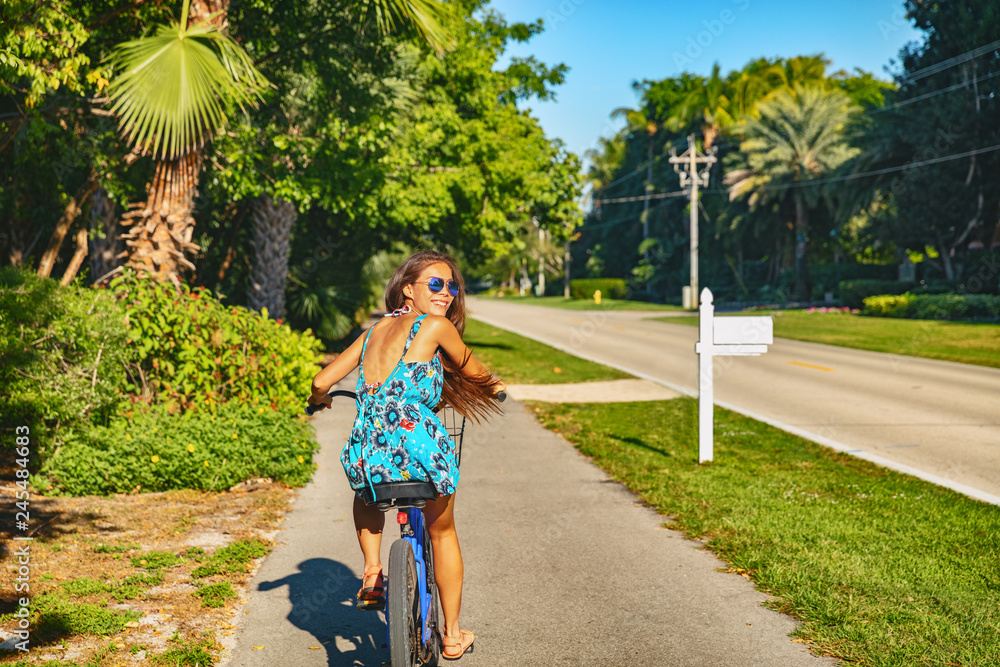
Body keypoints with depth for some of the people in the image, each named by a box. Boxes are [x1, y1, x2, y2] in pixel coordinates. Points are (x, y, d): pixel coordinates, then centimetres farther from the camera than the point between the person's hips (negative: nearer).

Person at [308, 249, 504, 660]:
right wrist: (495, 386, 40)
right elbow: (472, 371, 17)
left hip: (366, 454, 4)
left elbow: (321, 382, 17)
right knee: (442, 533, 24)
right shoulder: (435, 325, 1)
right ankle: (453, 635, 35)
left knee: (367, 493, 42)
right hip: (419, 451, -4)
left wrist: (320, 400, 41)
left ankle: (372, 572, 26)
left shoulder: (375, 330, 16)